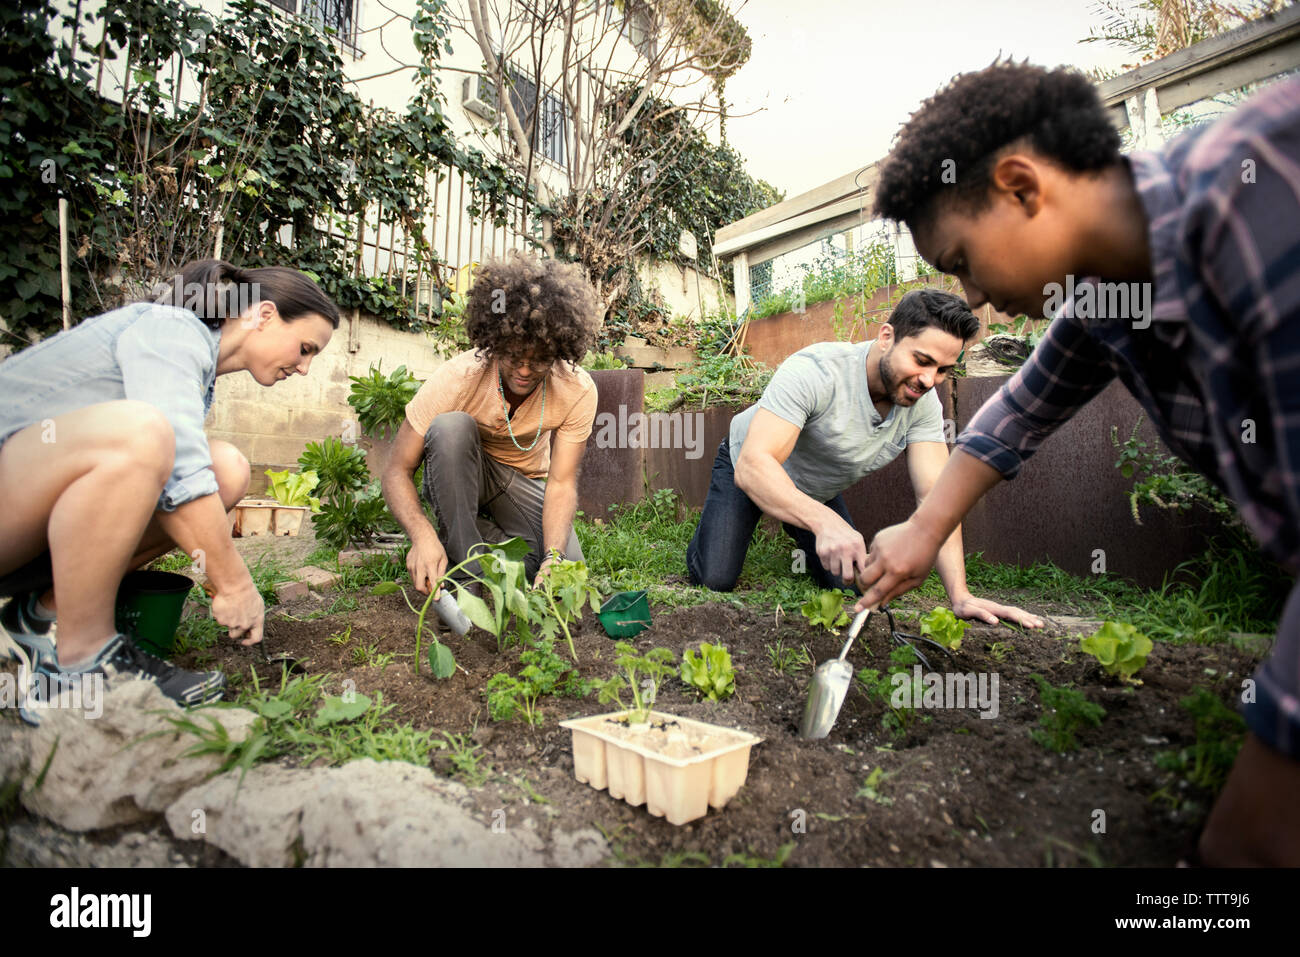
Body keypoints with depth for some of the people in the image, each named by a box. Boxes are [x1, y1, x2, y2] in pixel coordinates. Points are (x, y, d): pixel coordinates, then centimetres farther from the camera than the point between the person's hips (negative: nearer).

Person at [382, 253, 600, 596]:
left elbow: (561, 483, -23)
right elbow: (397, 470, -25)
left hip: (525, 482, 2)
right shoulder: (455, 379, -28)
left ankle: (486, 532, 4)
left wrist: (554, 556, -40)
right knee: (451, 426, -36)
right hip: (460, 477, -1)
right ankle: (464, 568, -25)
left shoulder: (578, 391, -23)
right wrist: (422, 535, -45)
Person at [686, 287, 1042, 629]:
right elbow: (753, 465, -48)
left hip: (818, 489, 5)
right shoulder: (814, 371, -39)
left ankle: (807, 545, 33)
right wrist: (825, 521, -64)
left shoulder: (923, 405, -21)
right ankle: (713, 530, 19)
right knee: (714, 580, -16)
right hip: (752, 473, -4)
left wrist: (961, 596, -35)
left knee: (847, 583, 1)